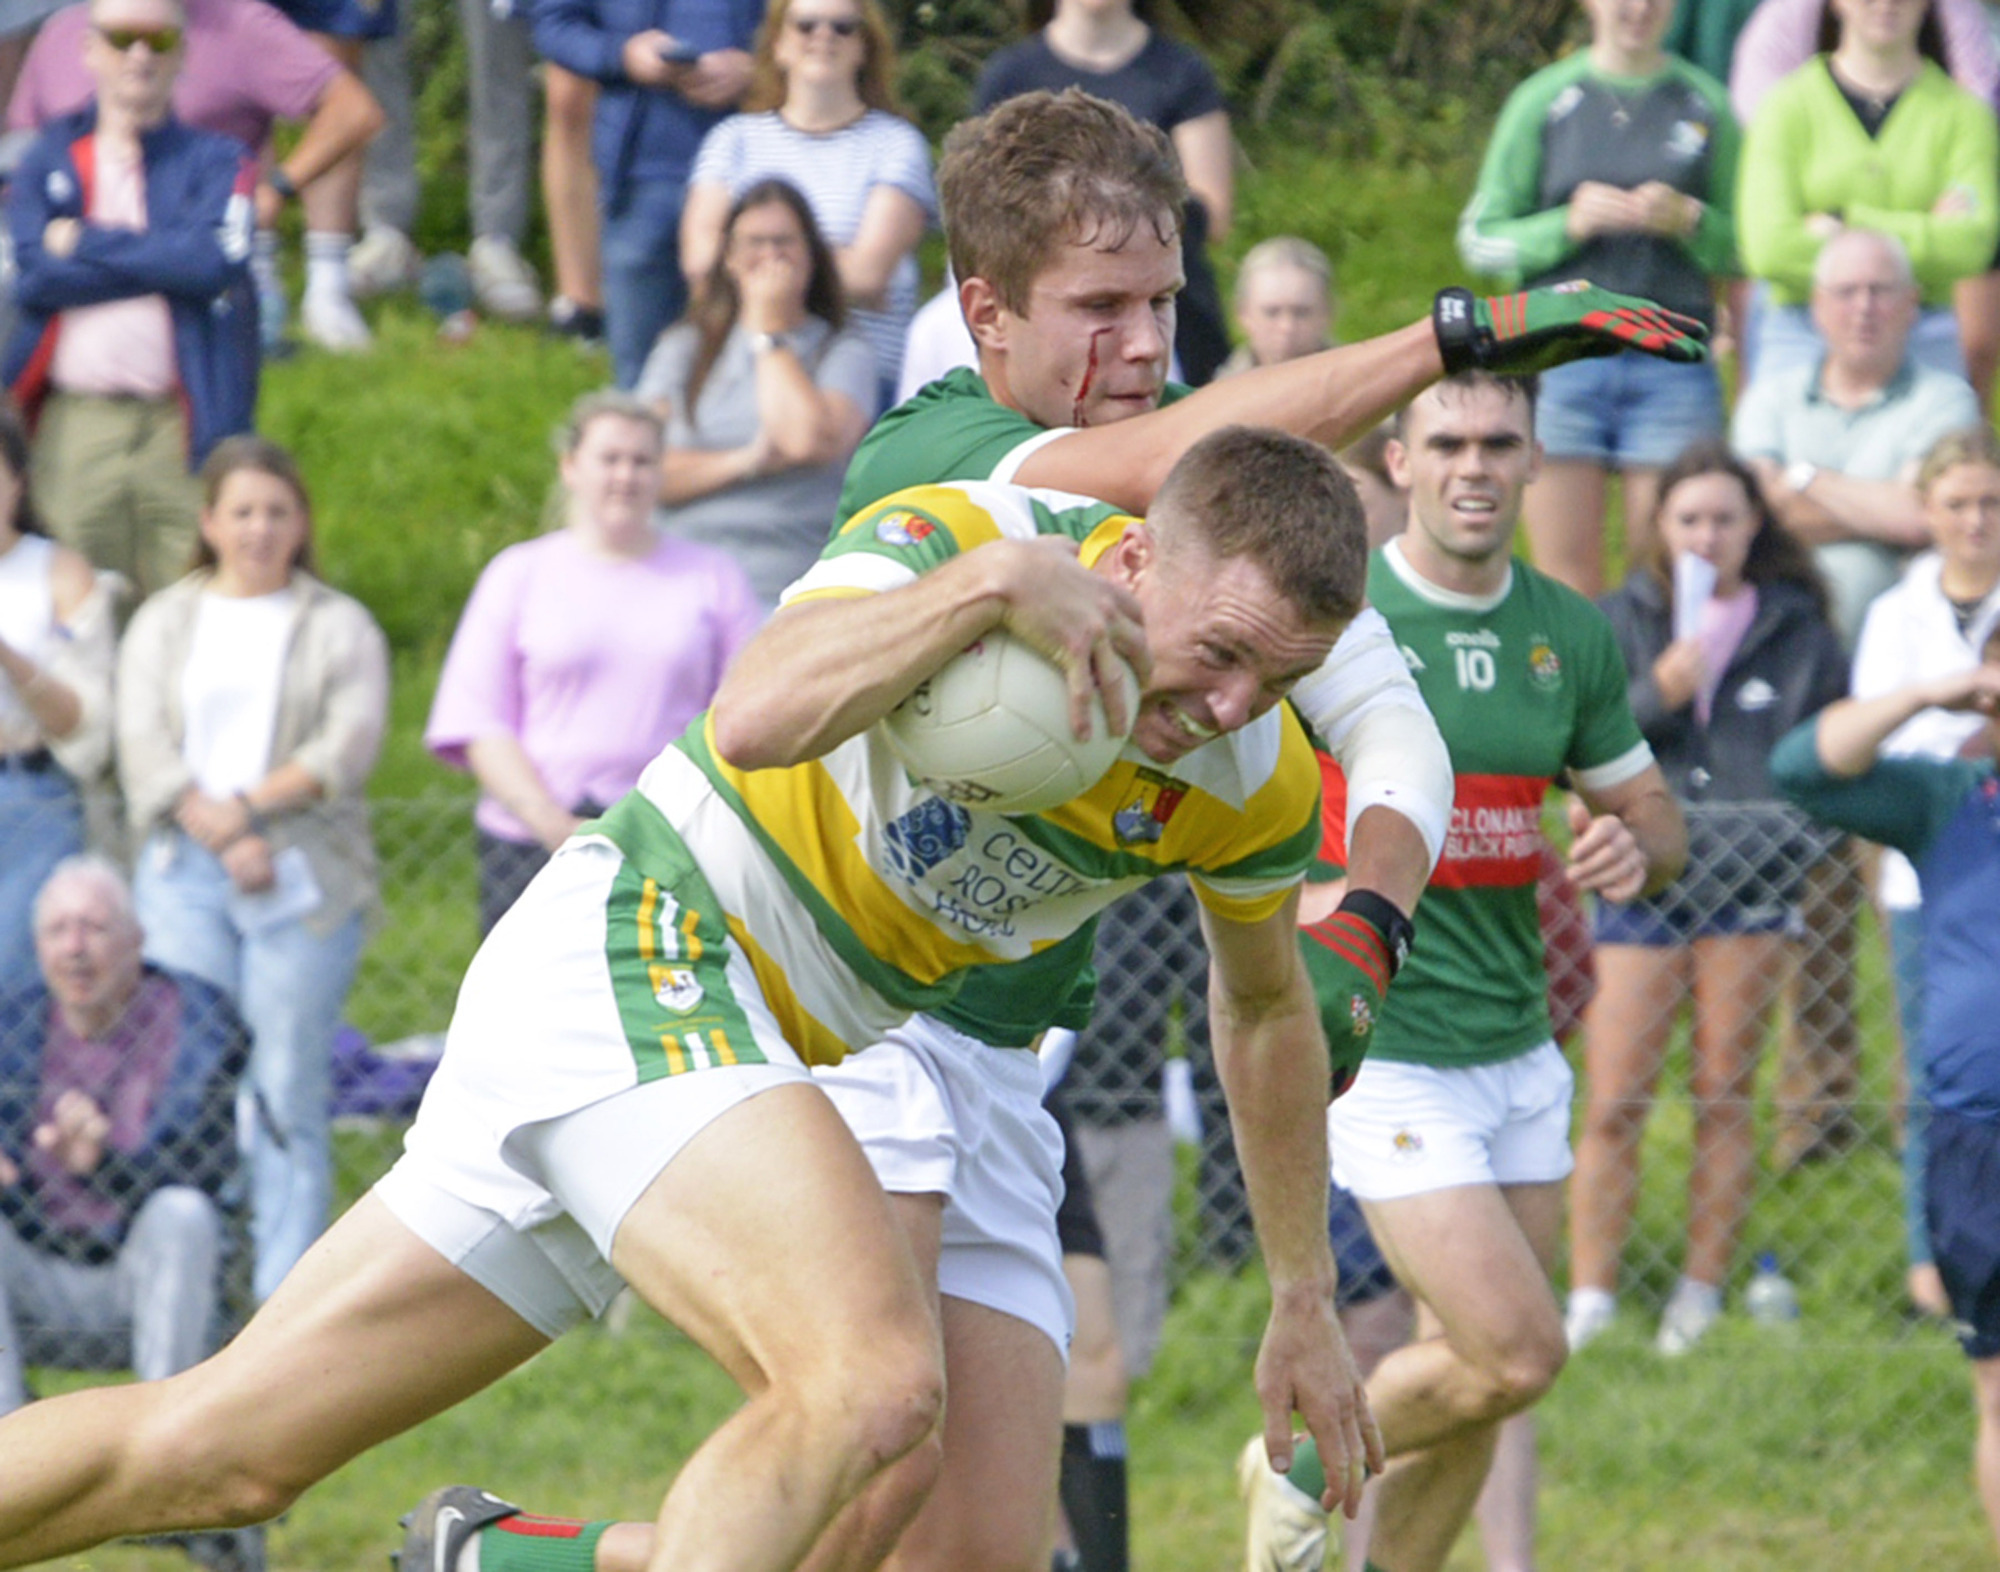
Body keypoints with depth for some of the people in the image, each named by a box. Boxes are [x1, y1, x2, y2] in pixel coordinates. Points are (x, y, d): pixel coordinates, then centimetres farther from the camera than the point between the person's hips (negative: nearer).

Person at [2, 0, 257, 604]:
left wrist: (85, 242, -4)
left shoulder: (215, 162, 10)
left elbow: (216, 260, -10)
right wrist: (167, 260, -4)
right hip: (75, 421, 1)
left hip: (181, 421, -1)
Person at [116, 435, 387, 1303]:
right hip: (184, 874, 1)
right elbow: (144, 751, 3)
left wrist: (252, 807, -13)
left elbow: (349, 747, -2)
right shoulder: (164, 623, 15)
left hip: (304, 880, -1)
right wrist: (222, 839, -11)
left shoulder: (339, 627, 12)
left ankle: (284, 1293, -4)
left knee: (288, 1093, -5)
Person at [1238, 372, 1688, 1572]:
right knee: (1519, 1359, -12)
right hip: (1382, 1055, -6)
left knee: (1475, 1380, 9)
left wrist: (1635, 851, -9)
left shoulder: (1576, 635, 5)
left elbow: (1658, 821, 15)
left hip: (1520, 1051, 6)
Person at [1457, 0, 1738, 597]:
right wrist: (1570, 224, -9)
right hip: (1561, 358, 0)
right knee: (1569, 579, -3)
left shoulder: (1706, 105, 9)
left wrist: (1687, 221, -8)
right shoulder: (1542, 101, 7)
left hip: (1673, 362, 0)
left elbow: (1745, 250, 11)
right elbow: (1480, 239, 7)